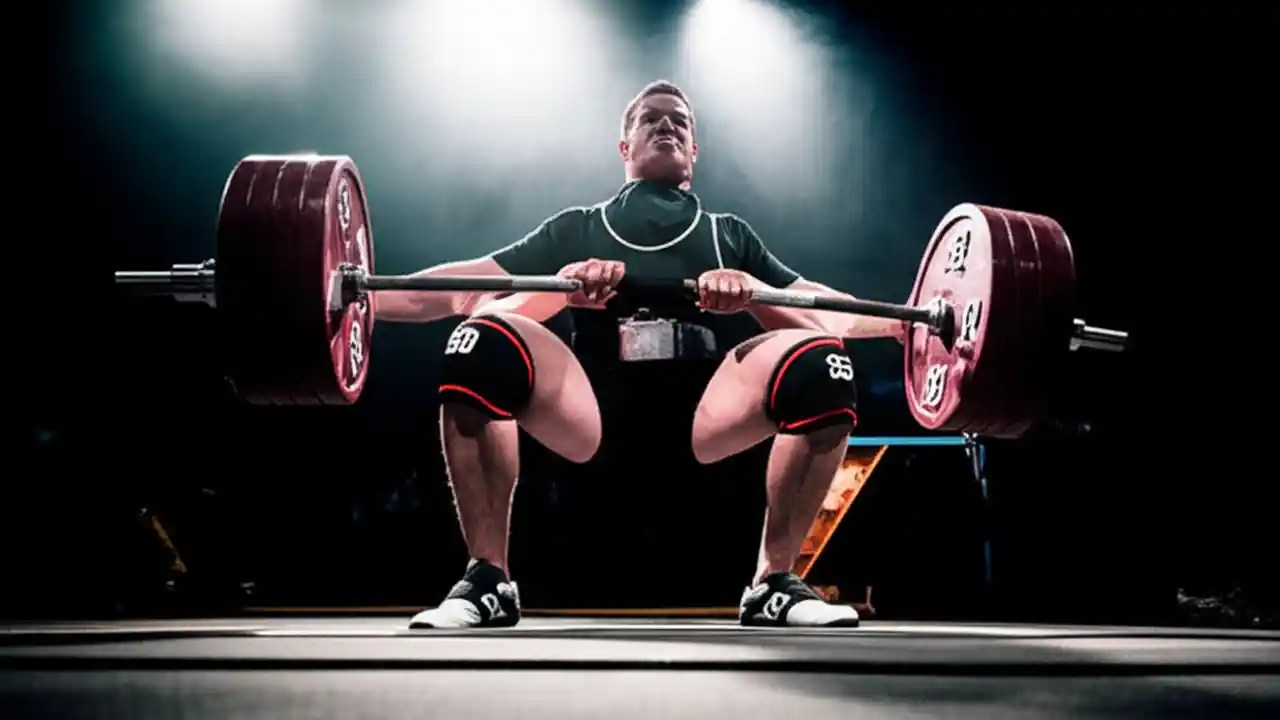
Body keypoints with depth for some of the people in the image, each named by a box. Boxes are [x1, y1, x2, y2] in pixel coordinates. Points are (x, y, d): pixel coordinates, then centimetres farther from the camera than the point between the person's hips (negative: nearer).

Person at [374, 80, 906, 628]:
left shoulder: (729, 234, 27)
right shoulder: (577, 228, 25)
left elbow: (826, 312, 17)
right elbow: (471, 289, 15)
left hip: (703, 423, 1)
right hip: (592, 419, 0)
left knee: (819, 362, -26)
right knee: (483, 342, -28)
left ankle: (773, 582, -13)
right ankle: (487, 580, -16)